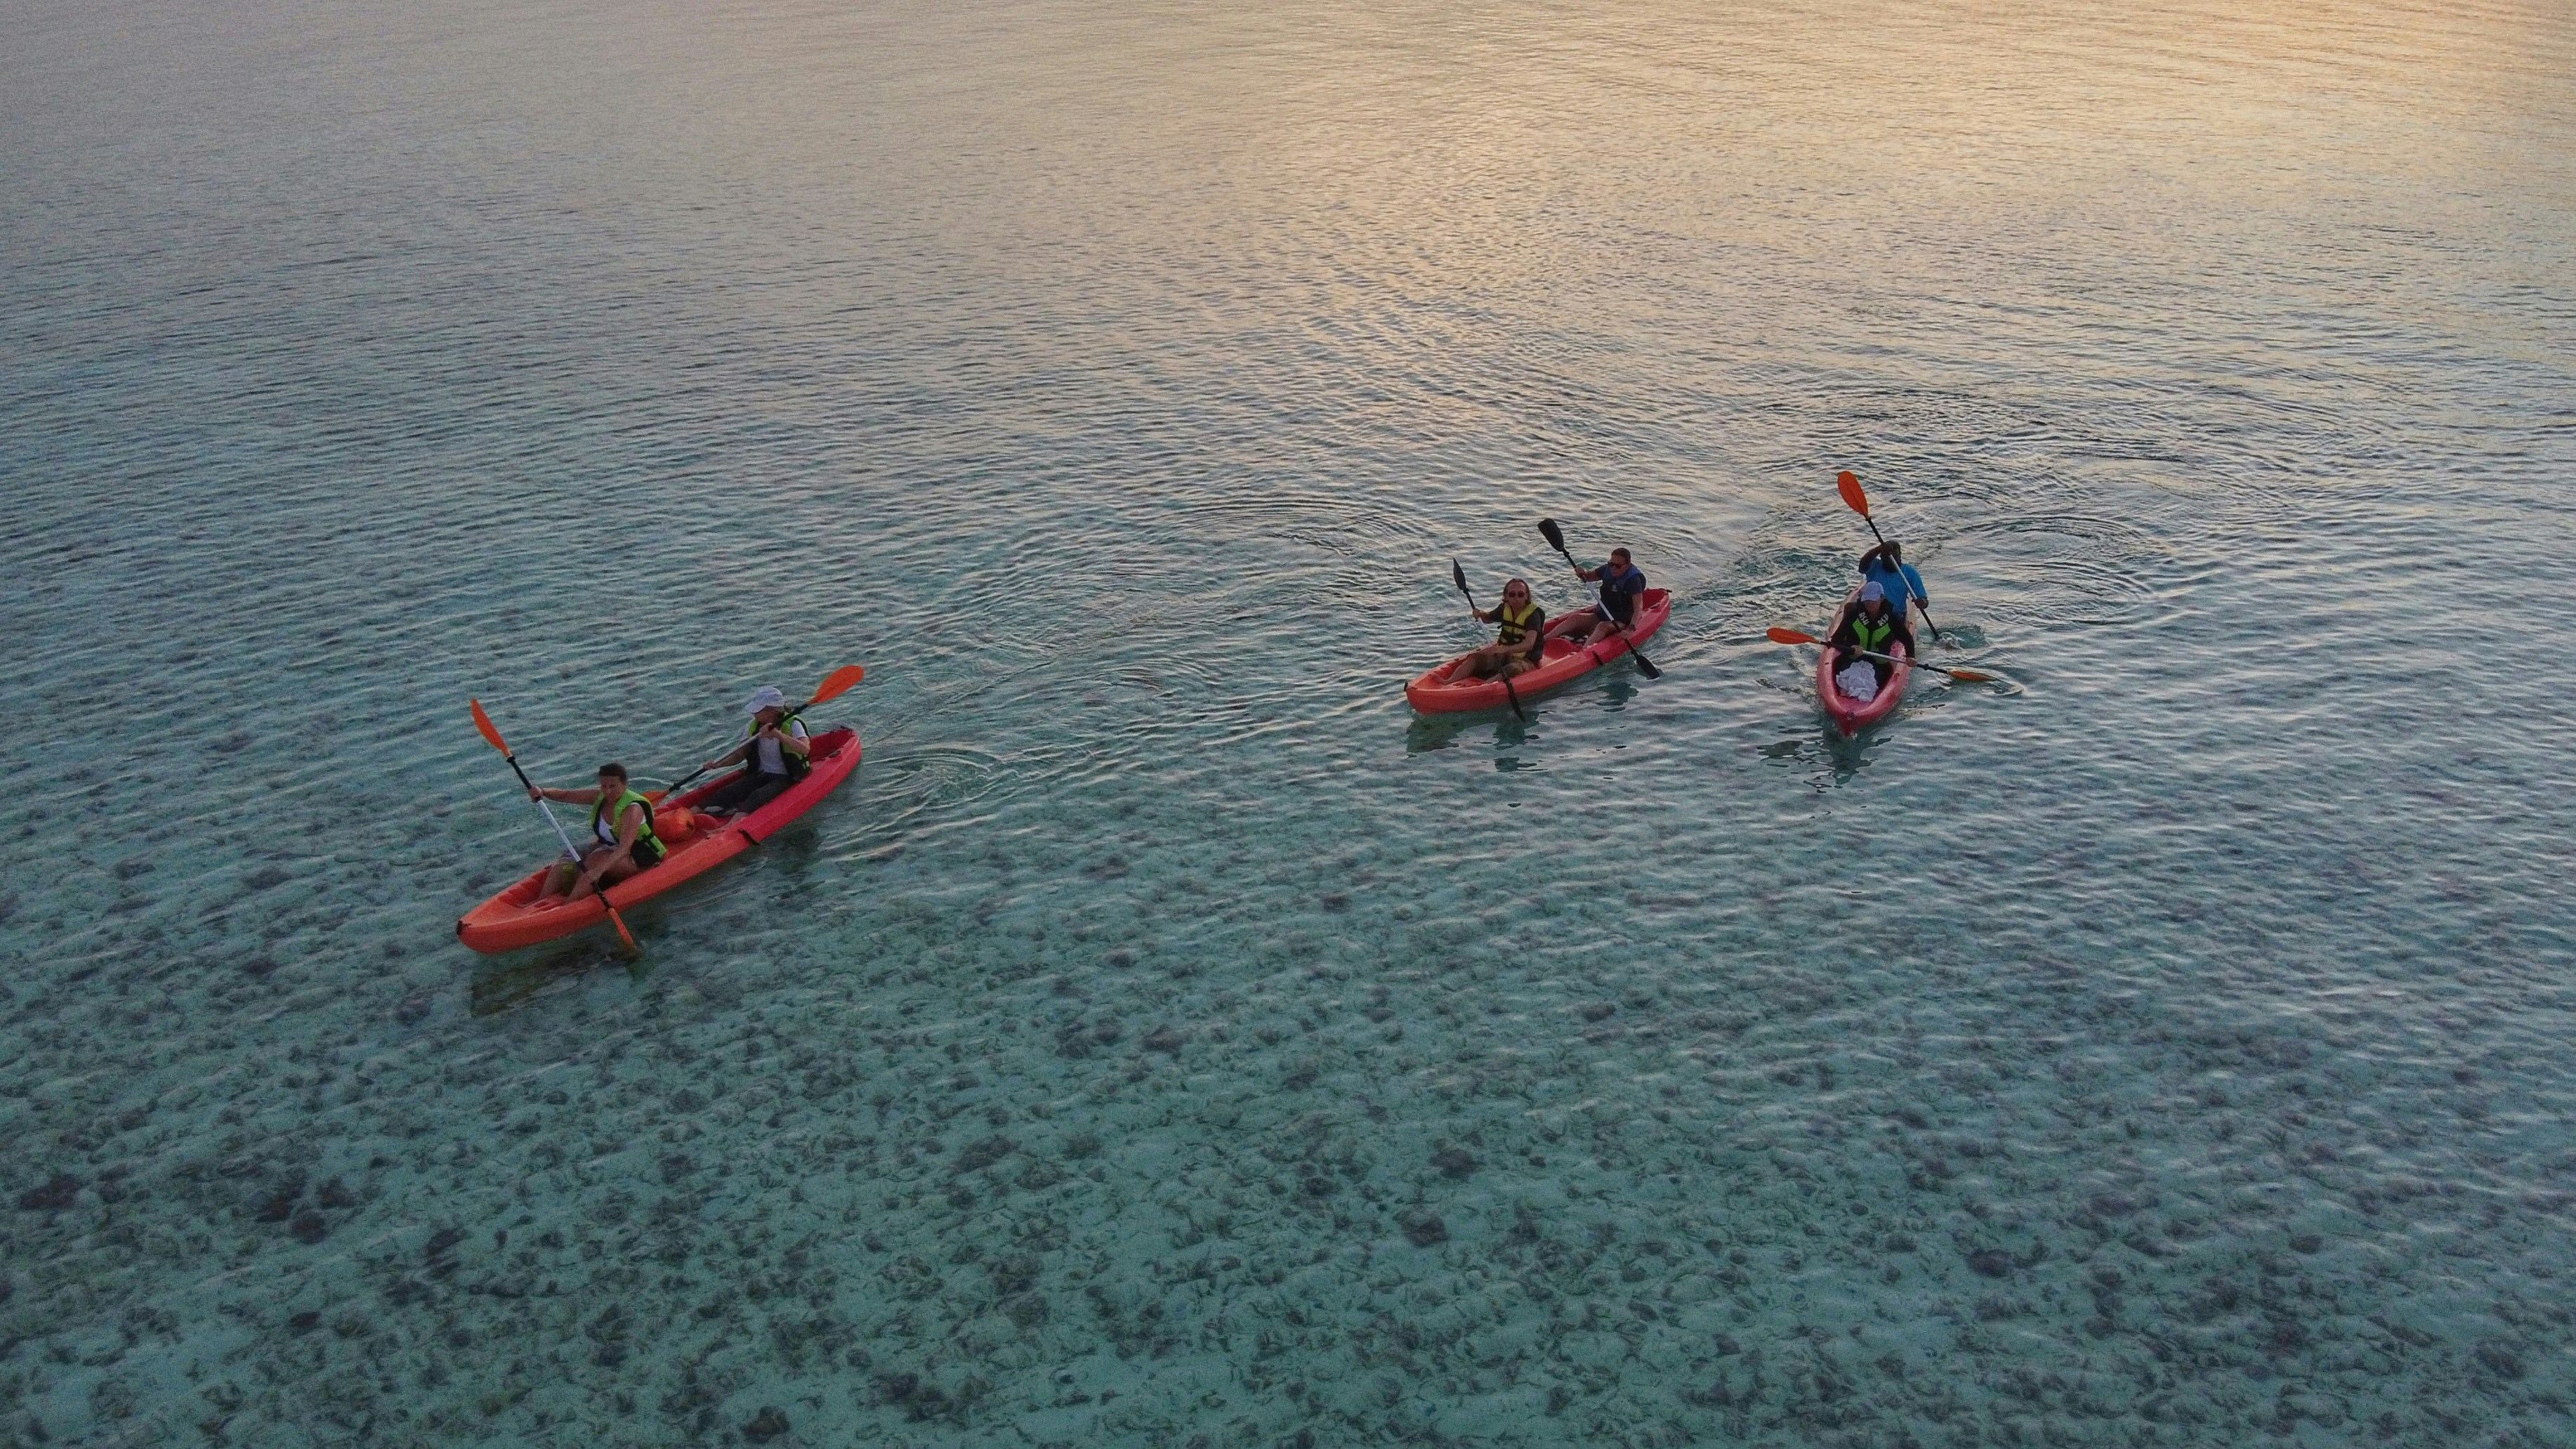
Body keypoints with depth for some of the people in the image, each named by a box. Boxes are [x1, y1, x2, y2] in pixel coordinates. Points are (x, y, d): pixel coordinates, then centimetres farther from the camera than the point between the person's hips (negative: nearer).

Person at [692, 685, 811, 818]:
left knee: (757, 797, -33)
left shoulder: (792, 724, -12)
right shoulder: (753, 727, 5)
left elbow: (805, 749, -30)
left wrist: (777, 734, -36)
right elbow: (739, 755, 14)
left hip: (785, 779, -6)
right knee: (727, 792, -17)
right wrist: (717, 764, -4)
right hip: (760, 775, 6)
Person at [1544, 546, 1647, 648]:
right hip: (1601, 616, 6)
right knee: (1575, 618, -16)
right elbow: (1589, 576, 19)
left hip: (1621, 622, -6)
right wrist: (1583, 573, -7)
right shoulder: (1608, 569, 1)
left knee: (1602, 626, -36)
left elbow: (1638, 609, -28)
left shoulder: (1633, 580, -19)